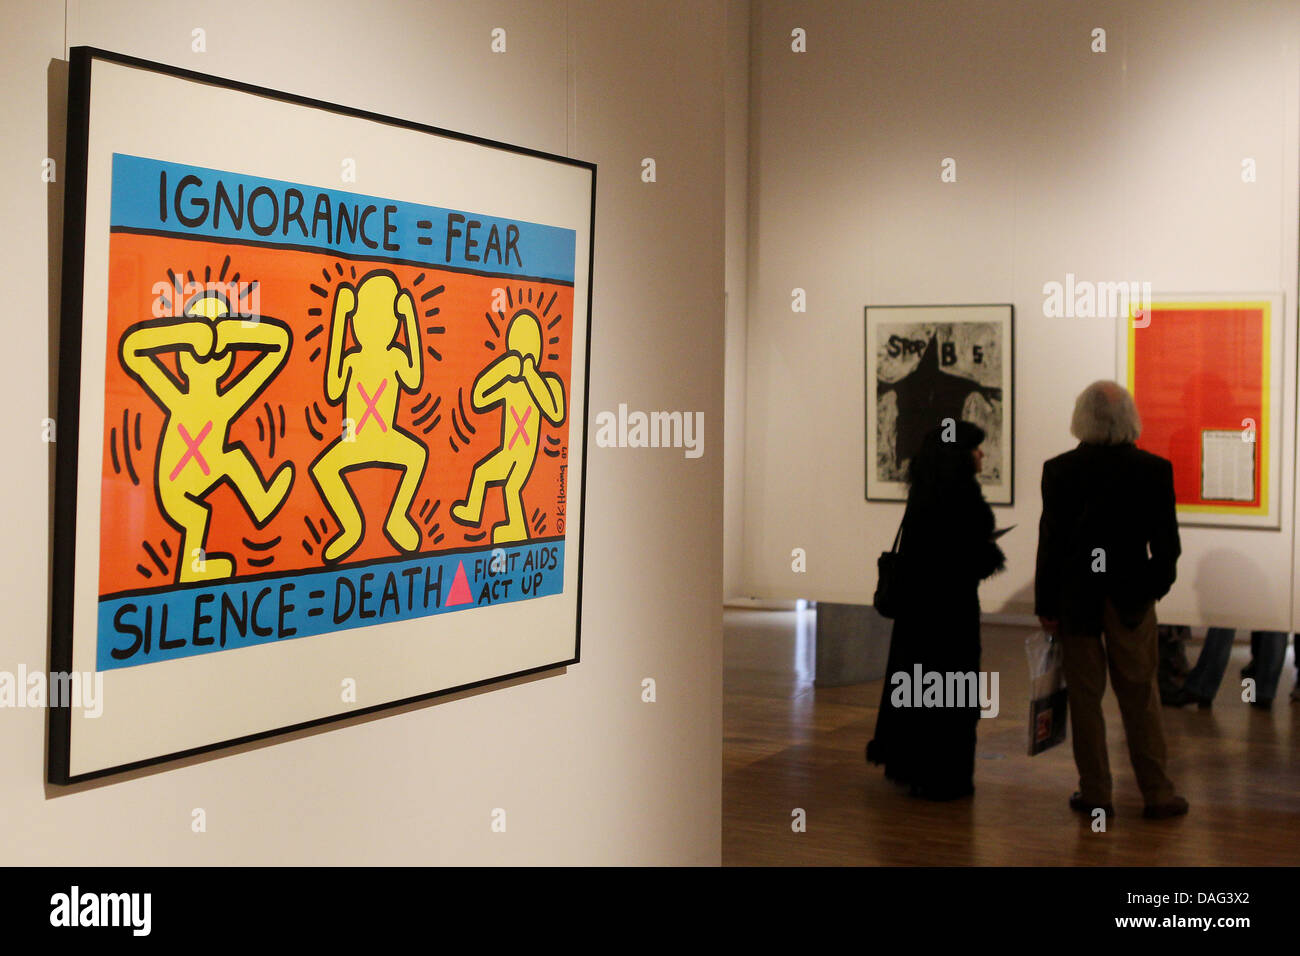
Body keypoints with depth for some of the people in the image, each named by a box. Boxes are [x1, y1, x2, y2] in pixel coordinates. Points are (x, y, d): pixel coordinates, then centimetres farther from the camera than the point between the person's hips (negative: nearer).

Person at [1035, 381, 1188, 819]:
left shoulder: (1060, 470, -9)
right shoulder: (1154, 469, -7)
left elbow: (1051, 540, -7)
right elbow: (1167, 542, -3)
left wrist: (1046, 604, -2)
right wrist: (1155, 585, 13)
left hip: (1076, 598, 0)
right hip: (1131, 598, 1)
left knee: (1085, 697, 9)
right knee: (1140, 697, 10)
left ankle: (1095, 793, 13)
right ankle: (1157, 794, 16)